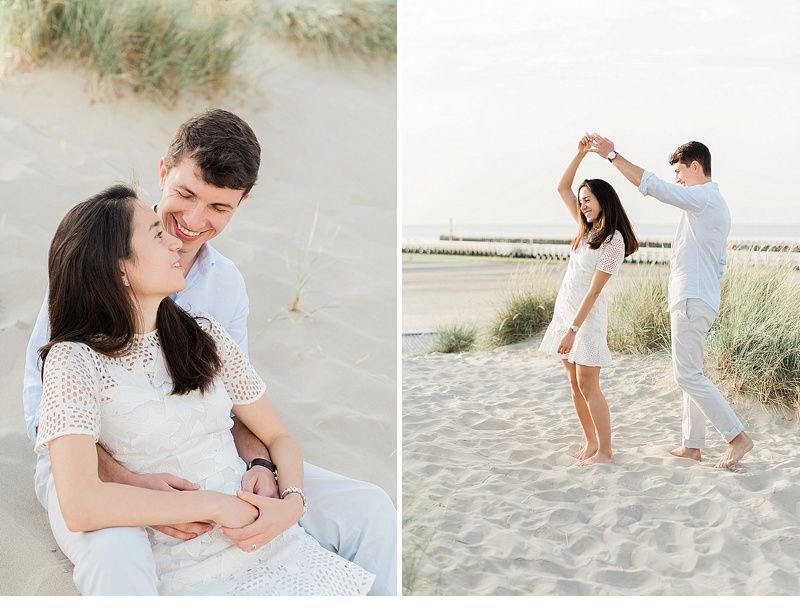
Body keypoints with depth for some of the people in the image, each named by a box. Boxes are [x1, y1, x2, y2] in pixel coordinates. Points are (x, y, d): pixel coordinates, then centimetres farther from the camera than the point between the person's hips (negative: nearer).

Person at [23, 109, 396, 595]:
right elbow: (44, 400, -11)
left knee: (367, 508, -11)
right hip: (93, 461, -4)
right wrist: (129, 483, -26)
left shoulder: (227, 284, 6)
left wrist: (260, 465, -15)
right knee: (117, 555, -42)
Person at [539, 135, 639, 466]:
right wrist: (580, 154, 2)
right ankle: (590, 443, 17)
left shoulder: (613, 241, -15)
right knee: (575, 384, 9)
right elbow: (562, 189, 12)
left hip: (587, 315, -8)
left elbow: (594, 290, -19)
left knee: (587, 385, -8)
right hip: (565, 309, 8)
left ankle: (605, 451, -1)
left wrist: (573, 330, -21)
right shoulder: (587, 228, 8)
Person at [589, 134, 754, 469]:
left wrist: (612, 155, -15)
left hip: (692, 300, -11)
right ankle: (692, 444, 18)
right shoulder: (714, 203, 19)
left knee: (688, 374, -8)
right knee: (690, 373, 13)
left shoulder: (704, 198, -12)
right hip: (699, 298, 11)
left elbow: (651, 185, -20)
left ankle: (738, 437, -6)